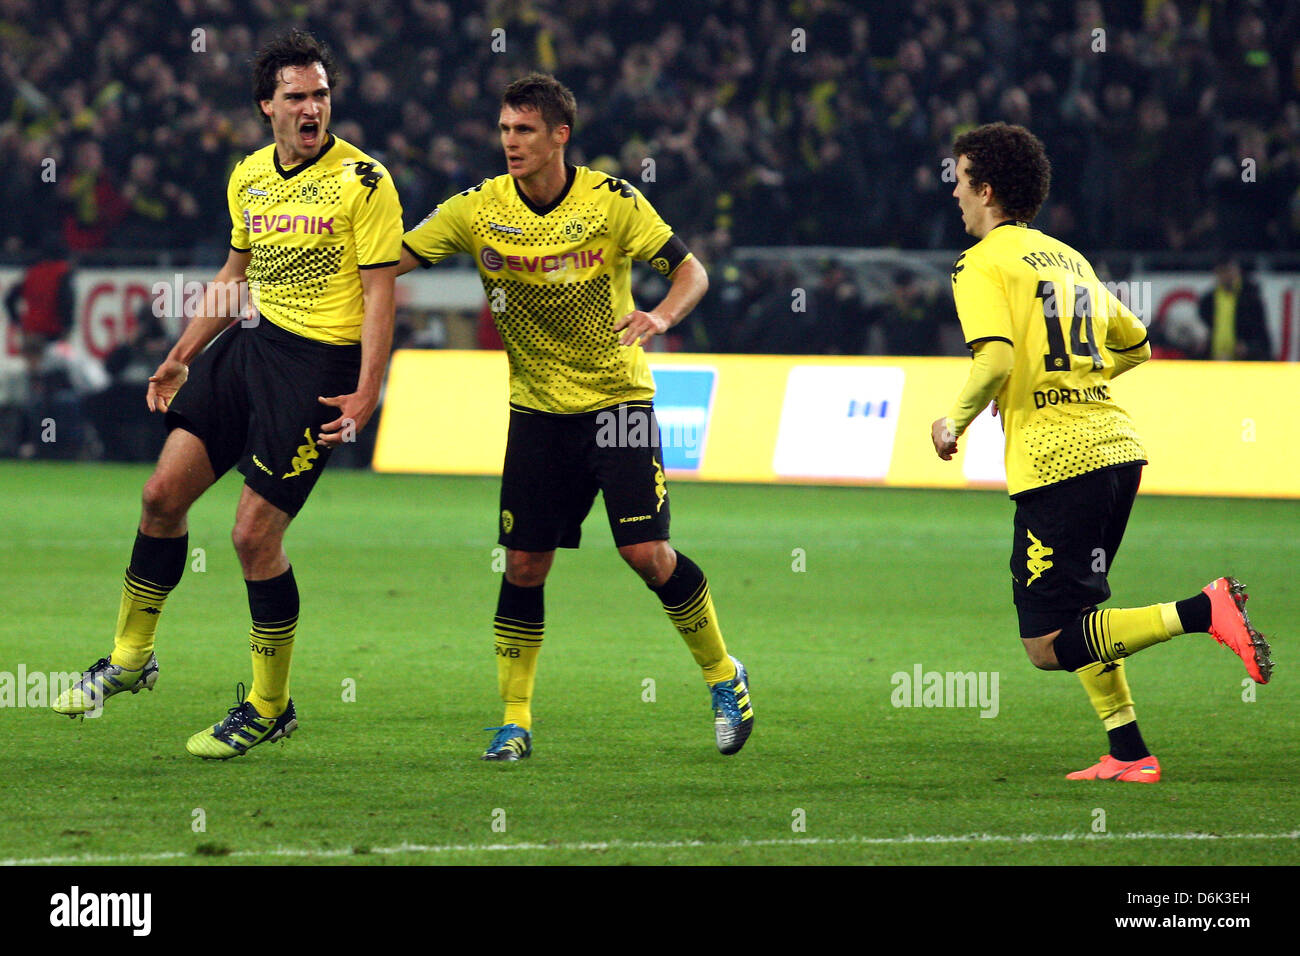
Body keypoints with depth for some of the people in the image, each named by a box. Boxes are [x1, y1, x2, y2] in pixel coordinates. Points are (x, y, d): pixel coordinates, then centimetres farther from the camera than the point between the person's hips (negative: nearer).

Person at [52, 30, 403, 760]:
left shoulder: (364, 180, -10)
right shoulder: (249, 178, 9)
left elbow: (380, 292, -11)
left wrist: (366, 394, -18)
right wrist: (182, 357, 23)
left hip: (321, 363, -6)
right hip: (251, 344, 6)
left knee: (254, 534, -8)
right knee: (163, 493, 1)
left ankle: (271, 707, 8)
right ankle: (131, 658, 20)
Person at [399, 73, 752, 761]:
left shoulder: (612, 201, -11)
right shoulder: (478, 209, -7)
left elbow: (691, 271, -7)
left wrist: (660, 316, -28)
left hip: (616, 398, -2)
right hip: (536, 411, 2)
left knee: (646, 551, -11)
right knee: (523, 563, -3)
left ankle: (722, 676, 11)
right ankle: (514, 721, 9)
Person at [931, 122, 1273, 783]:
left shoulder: (982, 265, -4)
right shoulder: (1067, 258, 19)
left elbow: (995, 361, -19)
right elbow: (1134, 344, 28)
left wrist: (954, 422, -3)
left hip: (1054, 461, -8)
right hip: (1116, 447, 8)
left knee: (1049, 645, -6)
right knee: (1075, 613, 22)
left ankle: (1203, 612, -21)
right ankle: (1128, 753, 15)